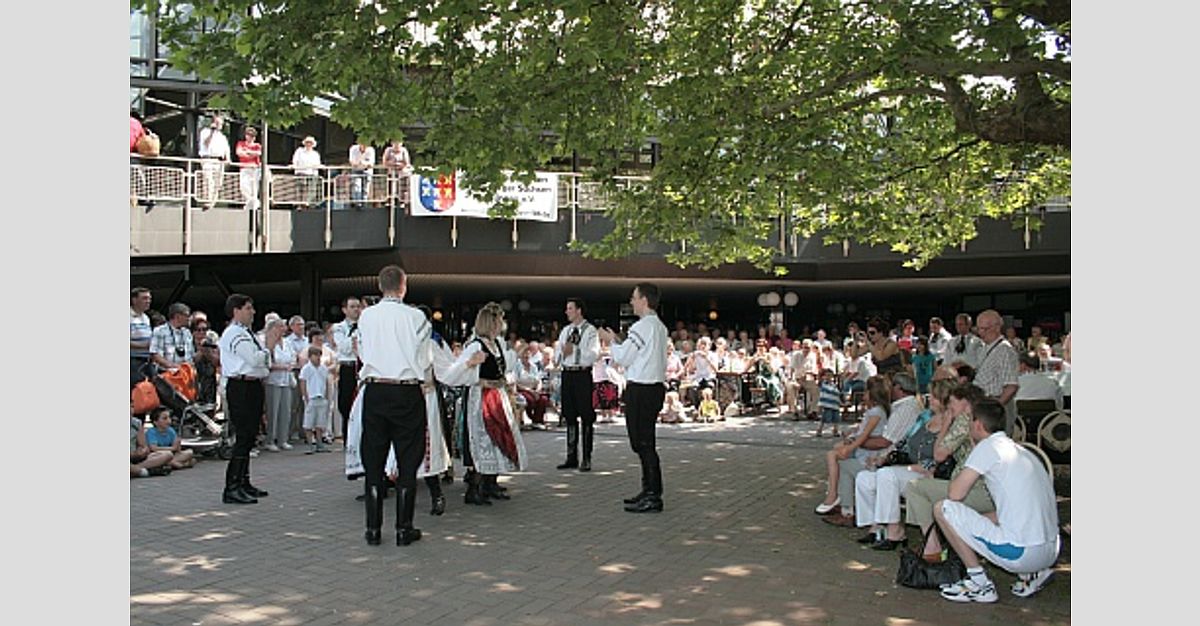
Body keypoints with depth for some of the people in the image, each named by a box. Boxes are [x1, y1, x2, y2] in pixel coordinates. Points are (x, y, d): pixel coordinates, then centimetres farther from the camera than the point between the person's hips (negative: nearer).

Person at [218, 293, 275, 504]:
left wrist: (269, 345, 10)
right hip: (241, 387, -10)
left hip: (252, 386, 10)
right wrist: (269, 346, -5)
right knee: (243, 437, -11)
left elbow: (259, 360, 21)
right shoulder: (235, 333, -12)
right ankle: (231, 489, -9)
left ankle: (243, 483, 23)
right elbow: (255, 359, -19)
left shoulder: (245, 333, 19)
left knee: (249, 437, 15)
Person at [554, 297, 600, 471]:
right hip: (567, 375, 6)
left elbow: (594, 354, -15)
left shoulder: (590, 330, -3)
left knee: (586, 417, -2)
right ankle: (572, 457, 18)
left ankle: (586, 459, 5)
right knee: (570, 416, 10)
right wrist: (562, 352, -6)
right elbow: (557, 354, 15)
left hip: (583, 375, -6)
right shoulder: (565, 330, 17)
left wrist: (574, 349, -18)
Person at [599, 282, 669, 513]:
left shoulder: (641, 327, -16)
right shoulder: (660, 327, 13)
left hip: (640, 390, -10)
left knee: (643, 442, -5)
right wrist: (617, 341, 19)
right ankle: (649, 491, 24)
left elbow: (623, 358, -12)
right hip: (656, 385, 10)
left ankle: (653, 497, -1)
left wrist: (611, 341, 5)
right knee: (644, 441, 17)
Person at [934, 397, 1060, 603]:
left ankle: (979, 583, 2)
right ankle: (1031, 575, 16)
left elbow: (955, 494, -8)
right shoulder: (1022, 450, 19)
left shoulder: (988, 446, -6)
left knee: (942, 508, 0)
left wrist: (959, 476, 15)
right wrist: (970, 523, 29)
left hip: (1021, 554, -9)